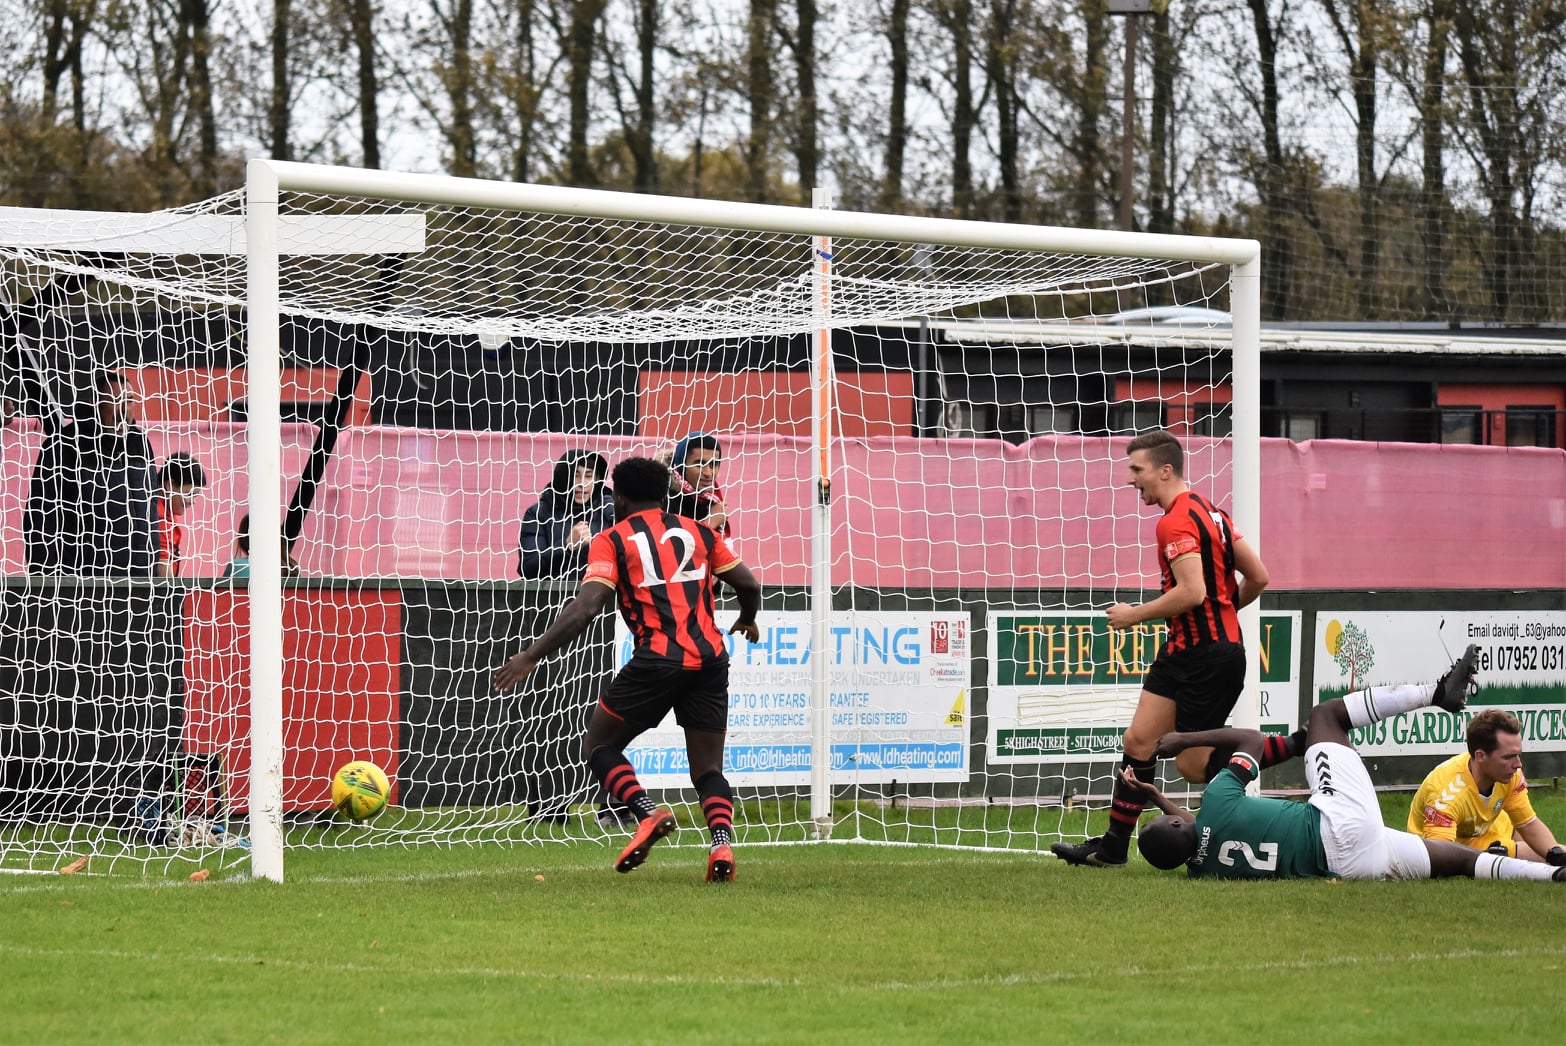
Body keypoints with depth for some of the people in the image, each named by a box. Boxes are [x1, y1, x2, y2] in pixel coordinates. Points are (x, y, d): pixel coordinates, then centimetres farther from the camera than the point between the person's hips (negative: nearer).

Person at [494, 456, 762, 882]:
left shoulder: (613, 540, 6)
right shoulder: (698, 532, 17)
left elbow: (585, 608, -6)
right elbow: (748, 584, 17)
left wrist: (532, 656, -6)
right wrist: (747, 620, 40)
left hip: (657, 659, -4)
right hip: (710, 658, 4)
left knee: (598, 745, 14)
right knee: (708, 769, 11)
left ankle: (649, 813, -10)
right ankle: (722, 843, -16)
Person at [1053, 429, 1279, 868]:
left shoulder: (1177, 522, -18)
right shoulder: (1208, 510, 12)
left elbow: (1193, 592, -29)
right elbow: (1258, 576, 13)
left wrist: (1134, 615, -17)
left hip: (1208, 658, -10)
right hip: (1182, 651, 10)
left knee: (1194, 765, -1)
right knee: (1139, 739, 6)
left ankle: (1297, 745, 2)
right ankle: (1112, 846, 9)